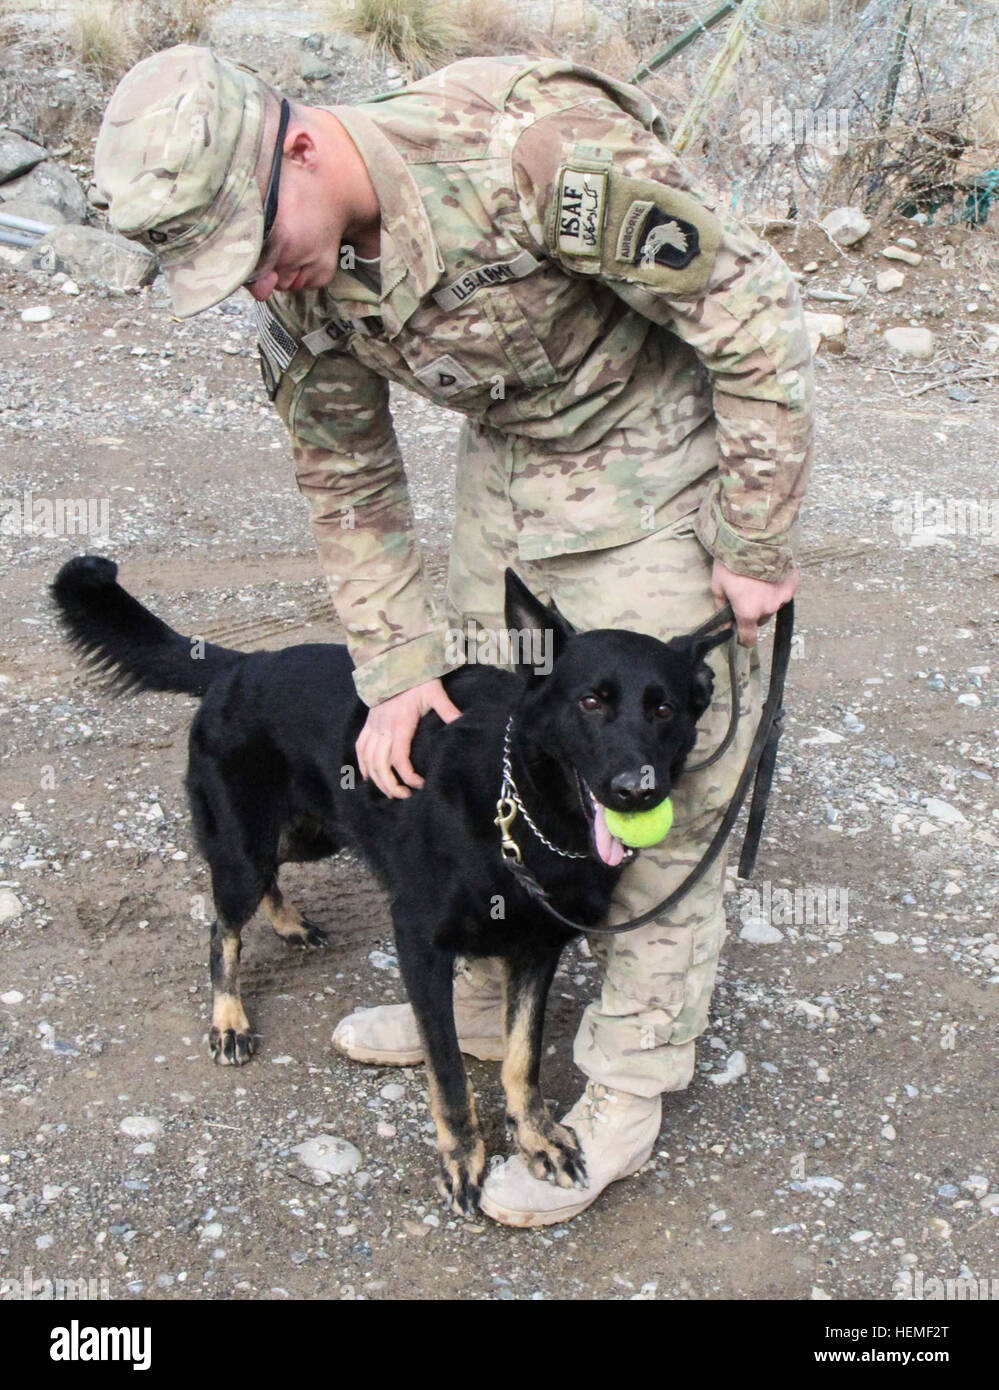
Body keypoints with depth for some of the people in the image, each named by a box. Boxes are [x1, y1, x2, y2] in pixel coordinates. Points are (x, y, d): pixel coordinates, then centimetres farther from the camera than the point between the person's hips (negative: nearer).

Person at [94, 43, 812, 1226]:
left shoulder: (538, 152, -35)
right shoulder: (293, 281, -12)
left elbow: (756, 316, -25)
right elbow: (348, 480, 2)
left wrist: (757, 549, -19)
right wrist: (398, 670, -2)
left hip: (657, 454, -6)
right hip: (506, 458, 7)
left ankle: (629, 1089, 12)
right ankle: (480, 1000, 34)